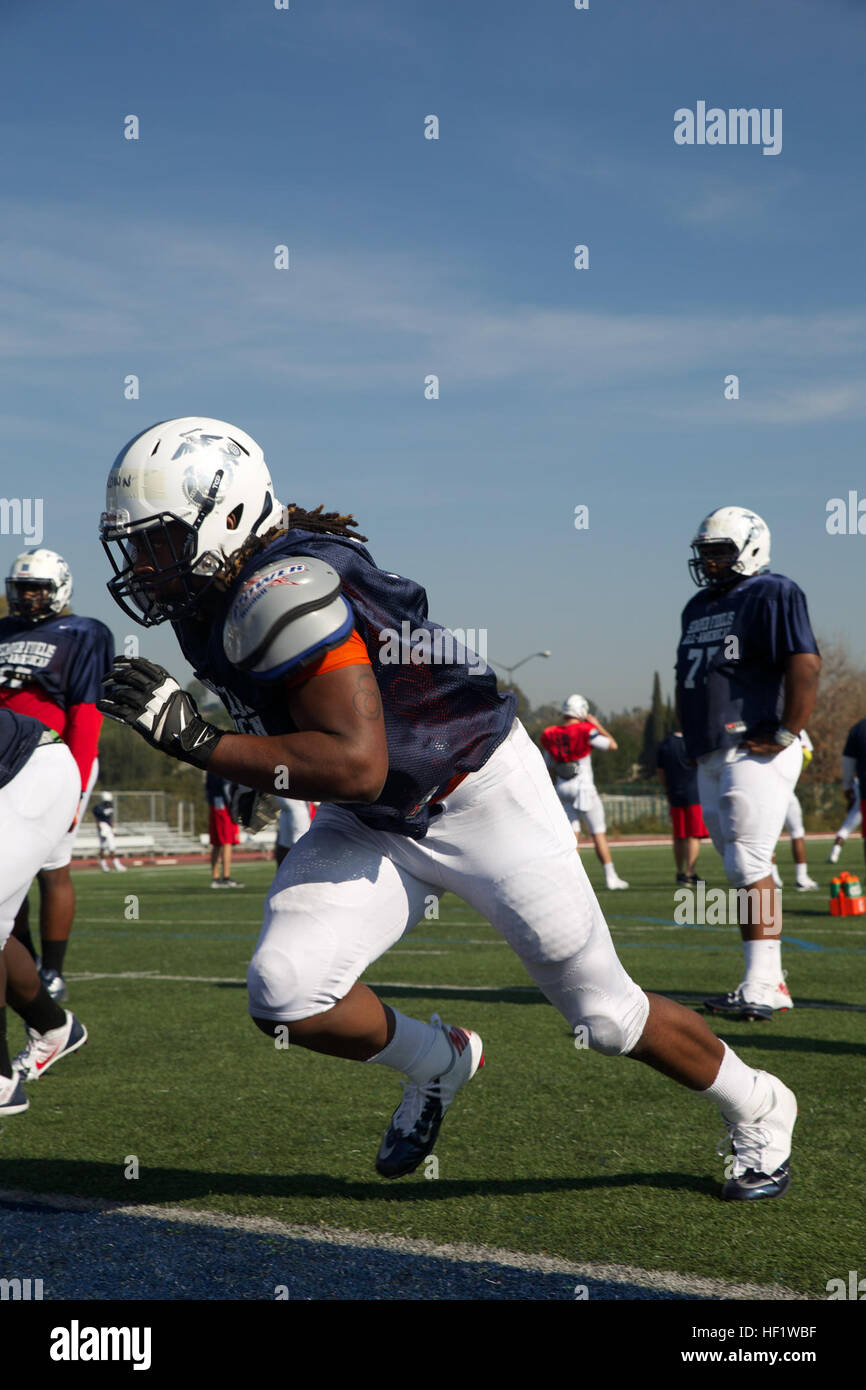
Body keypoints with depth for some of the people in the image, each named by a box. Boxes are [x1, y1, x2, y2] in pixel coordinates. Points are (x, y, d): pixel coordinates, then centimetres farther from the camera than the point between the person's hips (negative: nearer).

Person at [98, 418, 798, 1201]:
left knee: (606, 1017, 6)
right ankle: (438, 1063, 16)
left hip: (482, 803, -8)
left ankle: (757, 1110, 33)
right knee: (286, 997, -14)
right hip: (373, 828, 8)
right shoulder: (213, 601, -3)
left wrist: (197, 741, -36)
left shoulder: (283, 594, -31)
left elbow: (358, 767, -37)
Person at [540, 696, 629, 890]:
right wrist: (597, 725, 5)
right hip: (583, 786, -4)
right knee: (598, 834, 4)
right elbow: (613, 745, -1)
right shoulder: (586, 731, -12)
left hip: (562, 787, 4)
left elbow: (549, 767, 11)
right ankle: (610, 876, 6)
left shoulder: (549, 735, 3)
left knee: (572, 834, 8)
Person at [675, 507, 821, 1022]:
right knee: (744, 867, 10)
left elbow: (806, 665, -17)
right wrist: (694, 739, 17)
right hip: (712, 759, 9)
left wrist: (786, 735, -18)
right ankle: (771, 980, 15)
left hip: (756, 753, -9)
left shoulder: (772, 595, -6)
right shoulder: (699, 607, 20)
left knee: (750, 866, -13)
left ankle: (760, 988, -12)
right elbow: (689, 681, 28)